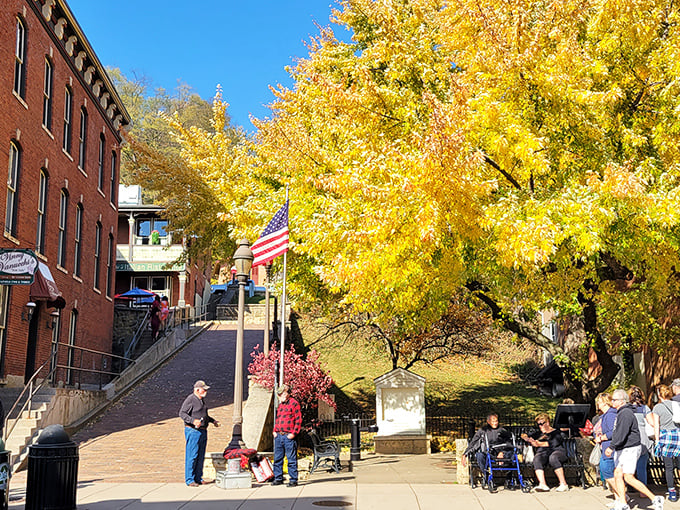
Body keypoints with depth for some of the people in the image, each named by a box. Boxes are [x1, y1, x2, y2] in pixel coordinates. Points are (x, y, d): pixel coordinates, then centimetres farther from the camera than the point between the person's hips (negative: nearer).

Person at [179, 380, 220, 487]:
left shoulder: (201, 400, 15)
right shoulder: (190, 400, -12)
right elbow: (182, 413, -18)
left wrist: (213, 421, 23)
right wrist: (193, 421, -28)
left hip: (203, 431, 9)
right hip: (193, 431, -9)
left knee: (201, 456, 11)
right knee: (192, 456, -7)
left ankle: (198, 478, 18)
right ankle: (190, 480, -1)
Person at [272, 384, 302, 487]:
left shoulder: (294, 403, -5)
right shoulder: (280, 405, 18)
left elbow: (298, 420, -8)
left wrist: (294, 433, -13)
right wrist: (274, 431, 12)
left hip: (289, 436, -7)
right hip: (279, 436, 7)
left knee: (291, 459, -3)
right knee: (277, 458, 9)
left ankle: (293, 480, 2)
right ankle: (278, 478, 18)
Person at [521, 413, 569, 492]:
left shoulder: (556, 432, 16)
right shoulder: (538, 434, 31)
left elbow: (554, 442, -4)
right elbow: (530, 439, 17)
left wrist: (540, 444, -16)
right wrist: (526, 438, -8)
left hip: (556, 451, -2)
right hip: (542, 452, 3)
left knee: (553, 458, -39)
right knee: (537, 459, -33)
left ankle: (563, 484, -35)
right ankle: (543, 484, -50)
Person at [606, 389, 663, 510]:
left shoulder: (626, 413, -17)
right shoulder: (620, 412, 16)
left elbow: (621, 433, -25)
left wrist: (611, 447, -26)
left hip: (630, 449, -10)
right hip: (621, 450, 10)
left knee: (629, 478, -11)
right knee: (617, 474, 5)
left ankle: (655, 499, -3)